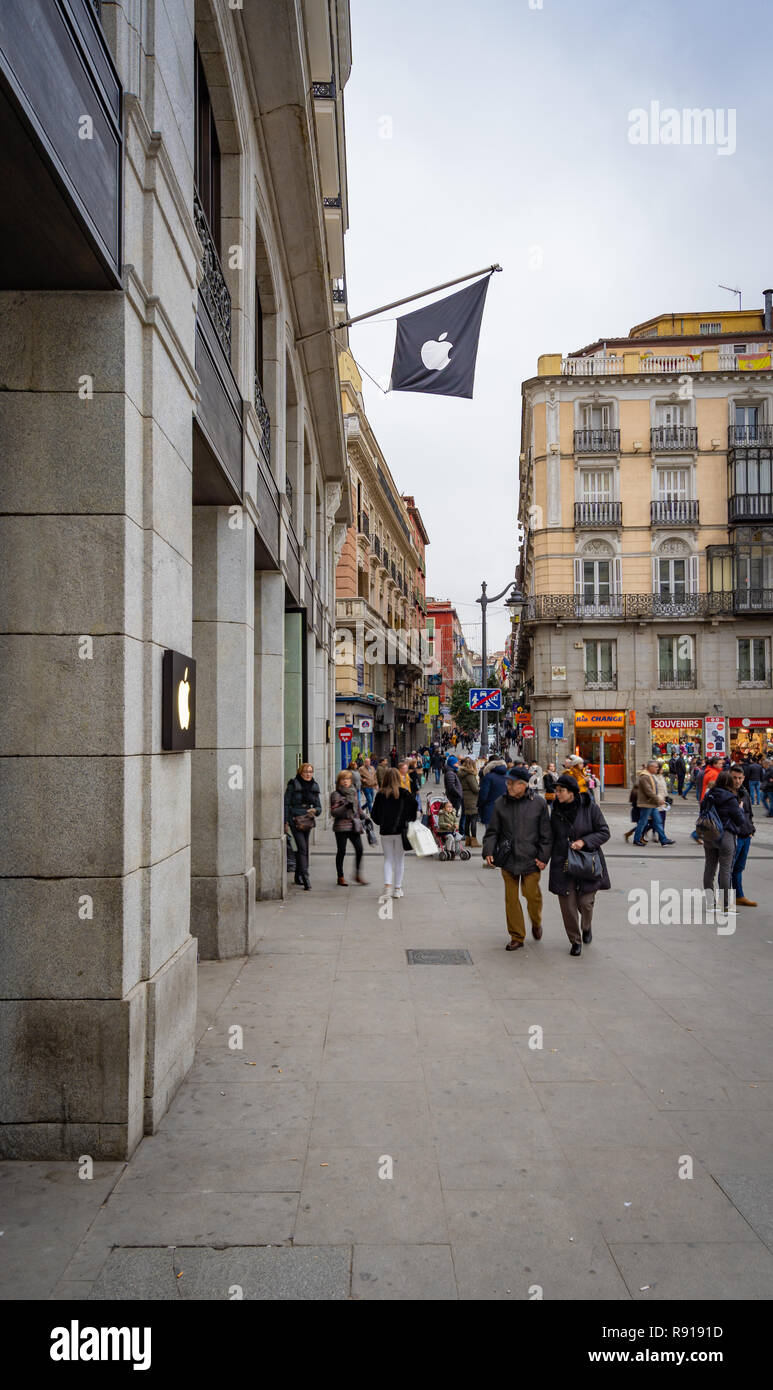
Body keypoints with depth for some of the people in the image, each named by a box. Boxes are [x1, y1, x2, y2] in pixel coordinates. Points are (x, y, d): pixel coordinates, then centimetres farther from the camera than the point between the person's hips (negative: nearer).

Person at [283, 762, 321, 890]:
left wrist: (315, 810, -12)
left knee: (303, 849, 11)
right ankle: (305, 879, -19)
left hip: (308, 821, 5)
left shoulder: (314, 787, 9)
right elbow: (286, 804, -4)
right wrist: (286, 823, -9)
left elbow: (319, 806, 12)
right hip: (295, 821, -5)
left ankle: (298, 877, 24)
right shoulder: (293, 785, -5)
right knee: (302, 848, -15)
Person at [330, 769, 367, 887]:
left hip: (354, 825, 5)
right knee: (341, 851, 1)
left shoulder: (353, 792, 13)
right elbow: (333, 812, -10)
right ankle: (340, 877, 12)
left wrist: (359, 823, 19)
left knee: (359, 849, -4)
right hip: (341, 826, -5)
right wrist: (346, 806, -22)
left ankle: (357, 874, 9)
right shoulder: (336, 794, -4)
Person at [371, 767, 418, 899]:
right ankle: (397, 888, 12)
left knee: (388, 859, 11)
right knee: (399, 860, 9)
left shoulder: (380, 794, -1)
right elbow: (414, 805, -15)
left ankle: (387, 885, -5)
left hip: (385, 831, 2)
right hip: (400, 830, -2)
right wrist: (411, 819, 0)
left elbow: (374, 813, 1)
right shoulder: (402, 792, -7)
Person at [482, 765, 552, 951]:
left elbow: (546, 834, 2)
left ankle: (536, 923, 29)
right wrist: (488, 851, -5)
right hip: (508, 859, 2)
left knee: (532, 894, -4)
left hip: (531, 859, -2)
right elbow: (492, 831, 8)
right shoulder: (500, 803, 2)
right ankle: (516, 937, 17)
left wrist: (543, 857, -3)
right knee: (511, 898, 5)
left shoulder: (538, 803, -3)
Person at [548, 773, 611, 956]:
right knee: (568, 905, 0)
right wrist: (547, 858, 9)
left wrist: (584, 841, -18)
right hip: (563, 865, 3)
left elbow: (604, 832, -4)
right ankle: (575, 941, 17)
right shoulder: (556, 810, 4)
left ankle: (587, 927, 32)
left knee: (585, 902, -2)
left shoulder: (590, 807, -7)